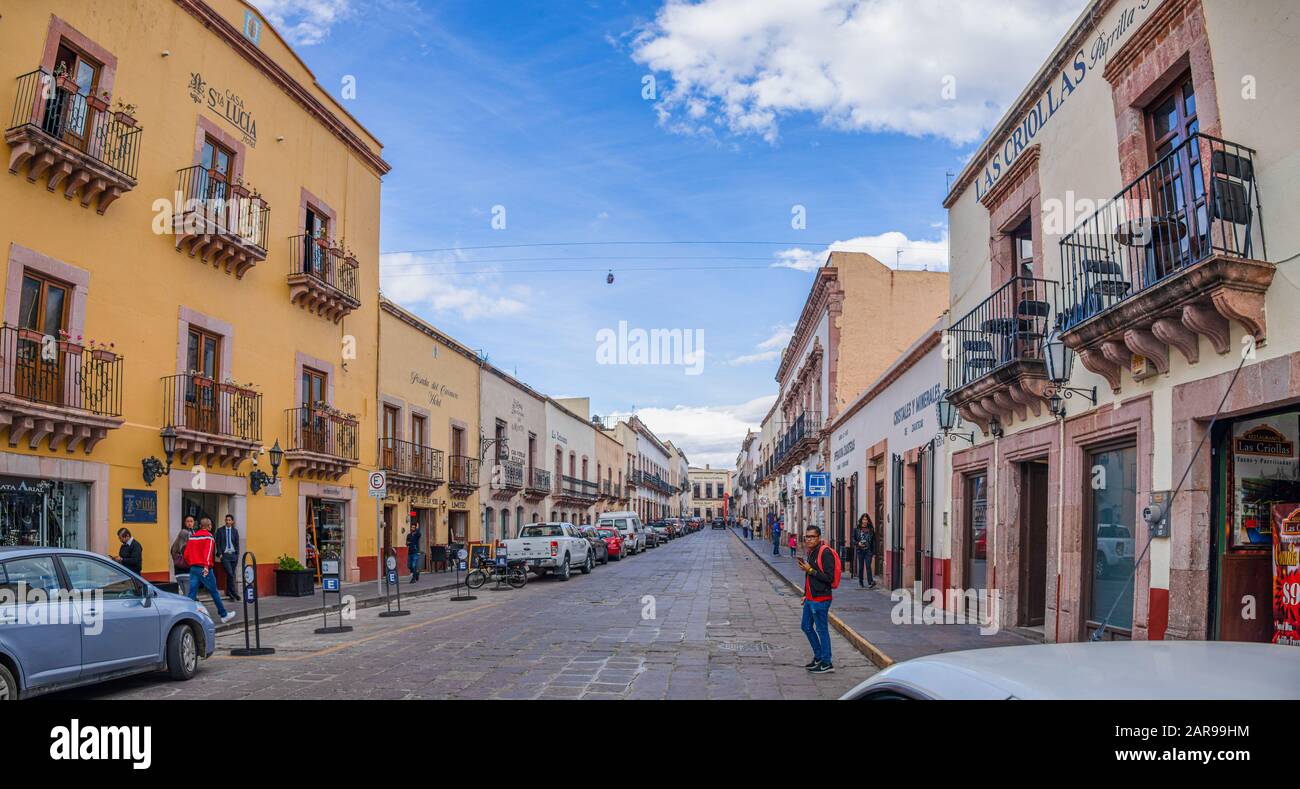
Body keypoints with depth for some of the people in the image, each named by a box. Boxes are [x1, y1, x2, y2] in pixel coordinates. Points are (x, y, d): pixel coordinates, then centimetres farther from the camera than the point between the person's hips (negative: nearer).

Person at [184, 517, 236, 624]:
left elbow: (186, 554, 13)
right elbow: (208, 552, -21)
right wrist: (206, 566, -30)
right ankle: (224, 615, 17)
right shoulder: (208, 537, -7)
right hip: (204, 569, -6)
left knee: (192, 594, 4)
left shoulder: (192, 537, 12)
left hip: (193, 568, 6)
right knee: (214, 592, 6)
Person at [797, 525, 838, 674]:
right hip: (810, 598, 10)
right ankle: (818, 657, 31)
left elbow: (829, 578, -22)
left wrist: (810, 570, -20)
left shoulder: (825, 552, -17)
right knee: (806, 627, 17)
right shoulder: (811, 552, 11)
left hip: (820, 599, -10)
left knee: (822, 630, -1)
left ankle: (827, 664, 9)